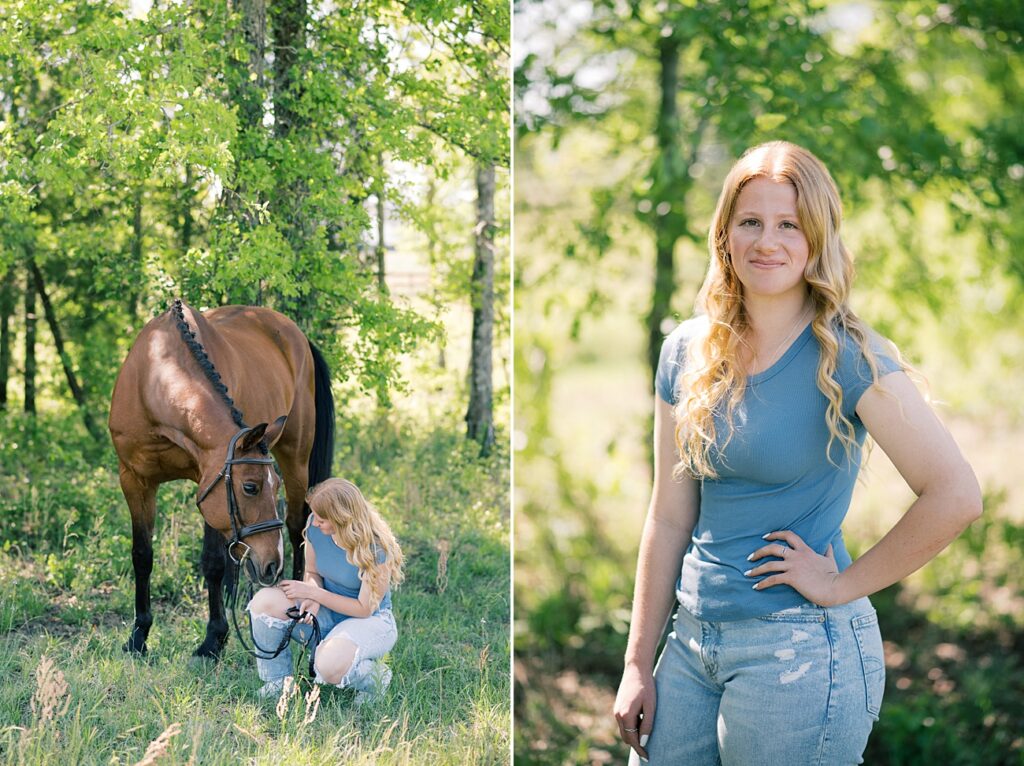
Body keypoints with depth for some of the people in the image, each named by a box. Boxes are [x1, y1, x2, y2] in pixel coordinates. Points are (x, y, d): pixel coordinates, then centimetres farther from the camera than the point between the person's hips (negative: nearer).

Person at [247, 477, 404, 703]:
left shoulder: (376, 549, -27)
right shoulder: (315, 528, -11)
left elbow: (364, 608, -20)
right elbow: (312, 572, 5)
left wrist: (312, 593, -21)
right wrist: (313, 600, -19)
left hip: (370, 620, -6)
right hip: (326, 612, 6)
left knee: (330, 666, -37)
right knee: (264, 602, -21)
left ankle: (375, 676, 0)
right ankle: (277, 682, -1)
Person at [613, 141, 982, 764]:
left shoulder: (846, 357, -11)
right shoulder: (689, 352, 5)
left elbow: (957, 495, -20)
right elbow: (670, 517, 7)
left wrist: (842, 584, -14)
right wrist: (639, 663, 6)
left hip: (800, 649, -5)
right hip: (695, 640, 5)